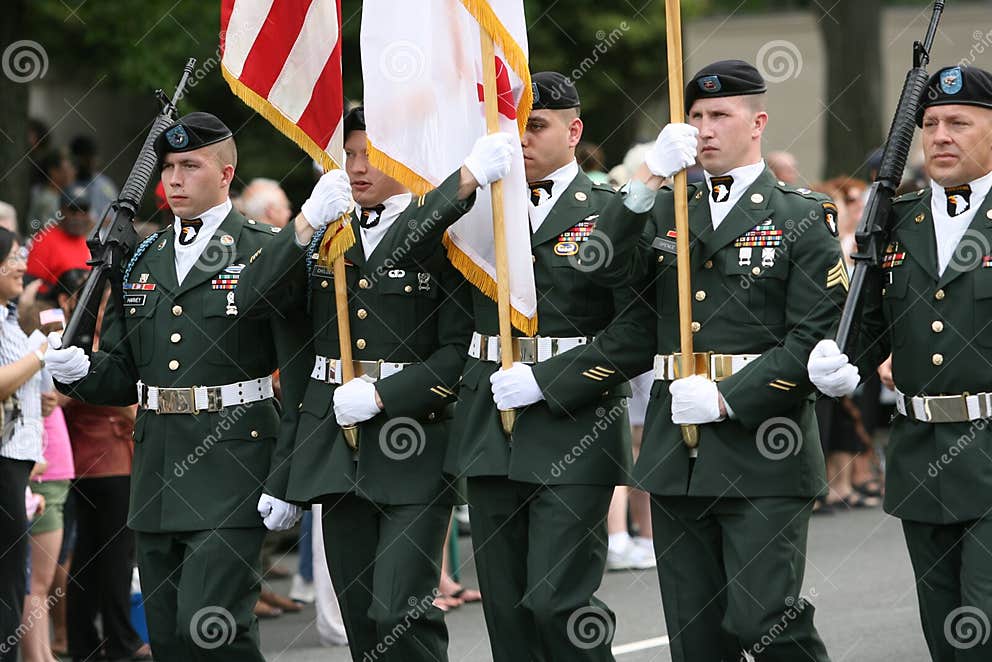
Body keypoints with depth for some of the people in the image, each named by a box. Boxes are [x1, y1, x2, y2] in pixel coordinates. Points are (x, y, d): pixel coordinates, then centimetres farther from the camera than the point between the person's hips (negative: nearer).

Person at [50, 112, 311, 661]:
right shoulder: (141, 261, 14)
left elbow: (302, 379, -8)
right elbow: (120, 376, 18)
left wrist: (285, 482, -14)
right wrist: (78, 372, -6)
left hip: (231, 471, -6)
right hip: (156, 472, 6)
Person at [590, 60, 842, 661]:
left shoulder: (803, 217, 1)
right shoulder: (665, 211, 15)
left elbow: (816, 335, -8)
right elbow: (611, 267, -3)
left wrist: (729, 399, -15)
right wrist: (650, 178, -12)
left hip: (761, 449, -5)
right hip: (676, 453, 5)